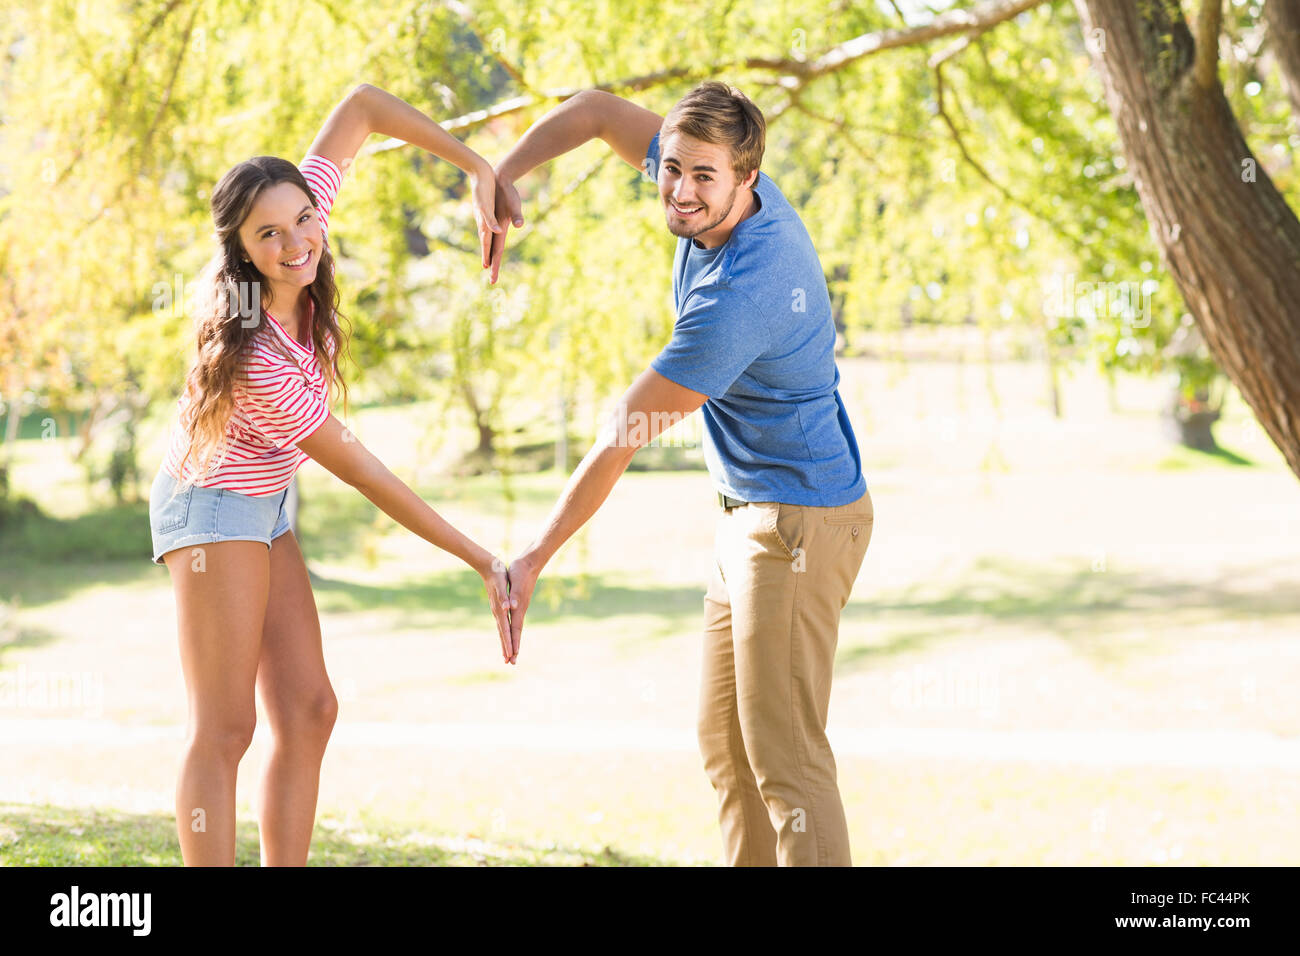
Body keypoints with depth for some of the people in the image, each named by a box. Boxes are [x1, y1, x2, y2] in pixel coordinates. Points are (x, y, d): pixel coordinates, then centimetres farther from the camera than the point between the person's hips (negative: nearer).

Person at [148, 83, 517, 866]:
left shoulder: (302, 210, -16)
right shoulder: (259, 362, -32)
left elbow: (362, 106, -6)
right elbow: (358, 469, -23)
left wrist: (479, 169, -11)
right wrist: (482, 560, -17)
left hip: (265, 506, 9)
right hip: (215, 504, -8)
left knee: (307, 713, 5)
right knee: (225, 730, -10)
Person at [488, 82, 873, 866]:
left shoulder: (737, 298, -29)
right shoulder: (721, 192, -3)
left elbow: (622, 440, -23)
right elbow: (596, 110, 11)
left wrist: (534, 560, -17)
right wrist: (500, 178, -2)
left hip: (801, 521, -10)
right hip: (749, 512, 10)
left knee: (783, 753, -11)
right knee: (724, 741, 14)